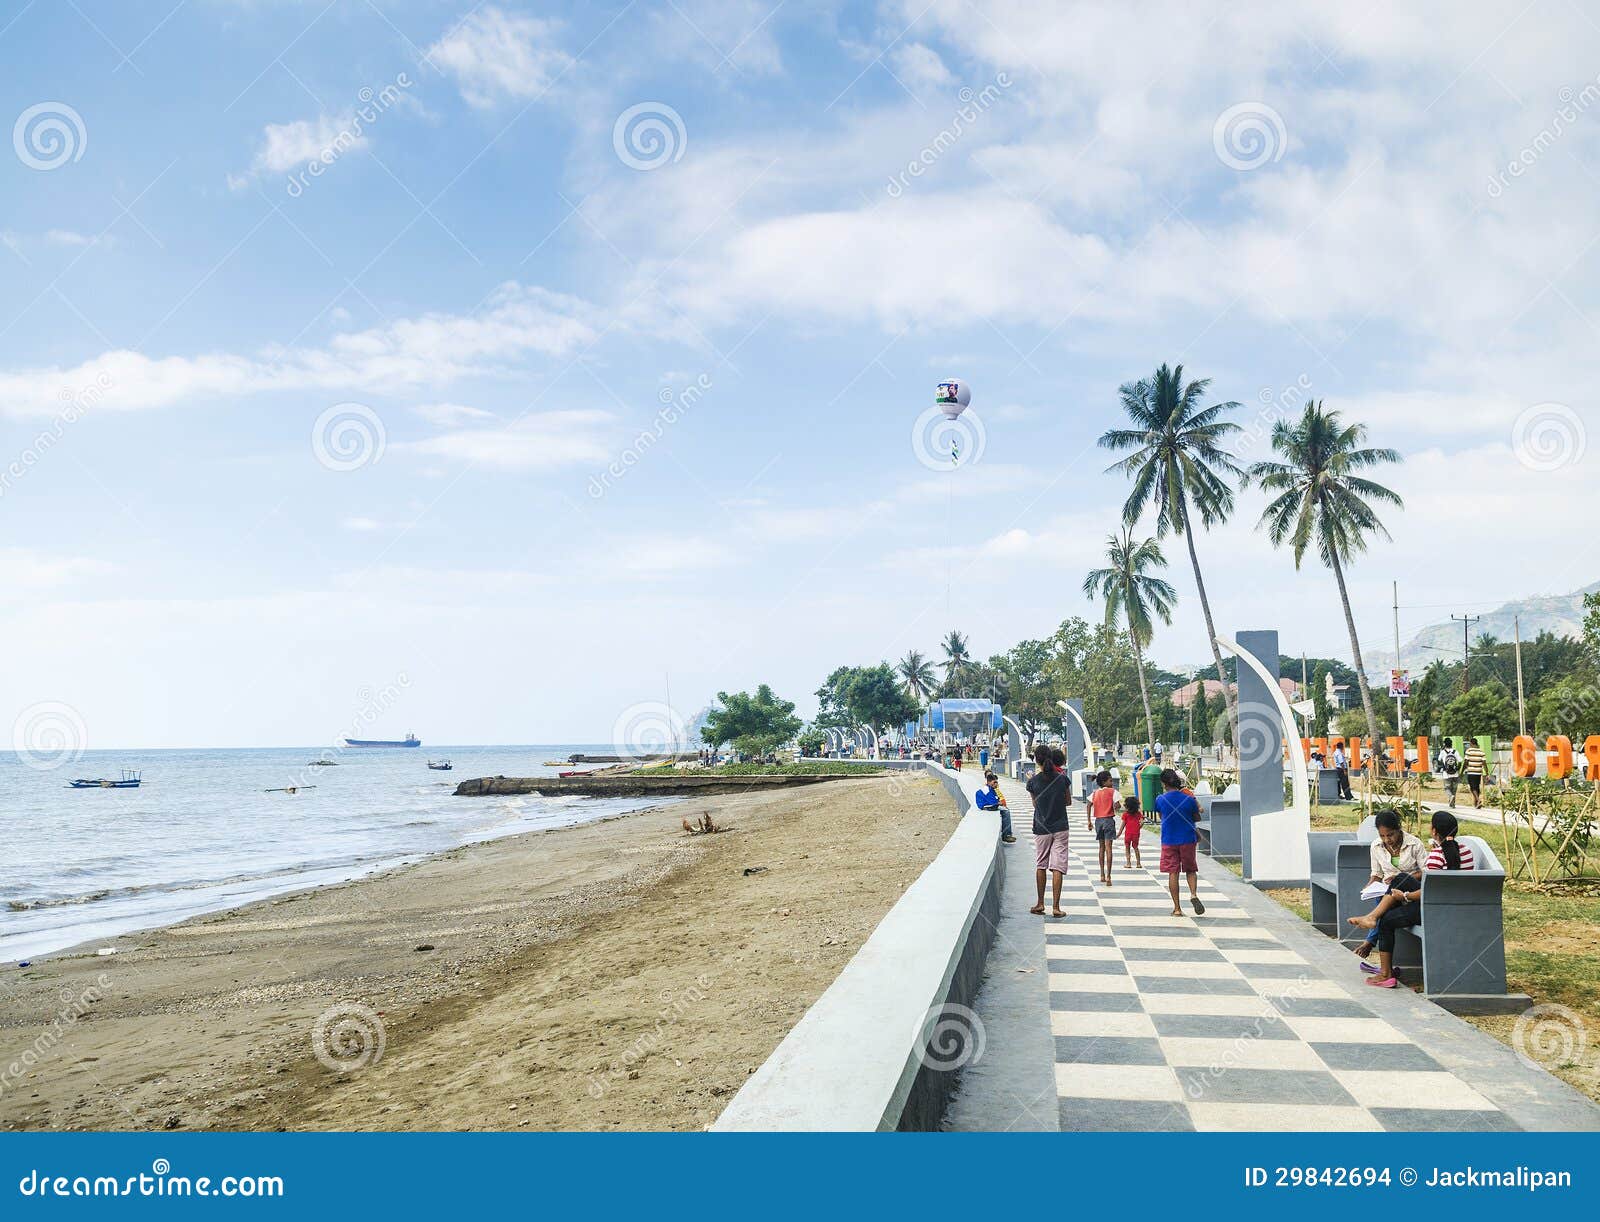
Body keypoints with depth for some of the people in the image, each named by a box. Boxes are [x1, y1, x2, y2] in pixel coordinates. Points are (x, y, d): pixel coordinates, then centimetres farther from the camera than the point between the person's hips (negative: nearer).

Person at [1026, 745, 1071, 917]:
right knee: (1057, 867, -1)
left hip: (1041, 829, 0)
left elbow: (1035, 803, 5)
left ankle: (1040, 904, 18)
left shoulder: (1033, 781, -8)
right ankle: (1056, 907, -4)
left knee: (1040, 865, 14)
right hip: (1060, 828, 0)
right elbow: (1068, 801, 6)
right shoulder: (1062, 778, -5)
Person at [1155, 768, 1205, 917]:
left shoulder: (1160, 800, -8)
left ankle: (1177, 908, 5)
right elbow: (1197, 818, 5)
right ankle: (1193, 894, -9)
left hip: (1168, 841, 0)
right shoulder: (1189, 799, -8)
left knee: (1173, 873, 5)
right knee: (1191, 870, 17)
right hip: (1188, 840, 0)